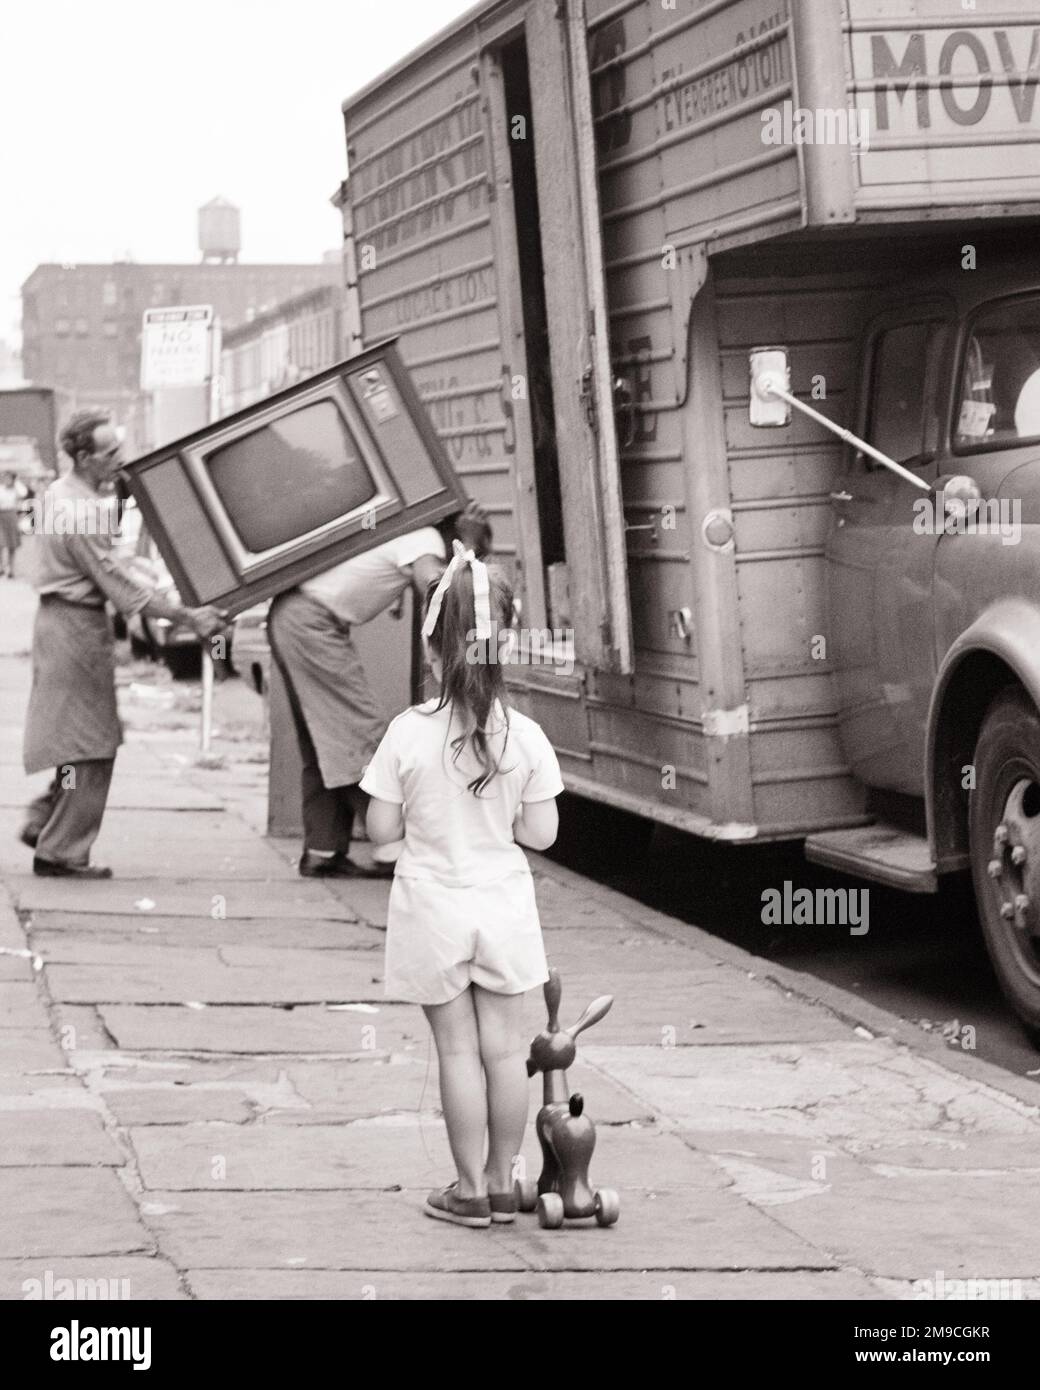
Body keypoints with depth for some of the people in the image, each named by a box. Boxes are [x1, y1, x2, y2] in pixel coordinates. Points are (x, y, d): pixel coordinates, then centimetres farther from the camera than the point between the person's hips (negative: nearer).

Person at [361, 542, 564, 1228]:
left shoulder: (409, 733, -14)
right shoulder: (525, 736, -10)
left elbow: (381, 829, -8)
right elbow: (541, 833, -5)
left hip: (433, 908, -1)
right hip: (503, 907, 1)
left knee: (458, 1049, 7)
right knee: (505, 1047, 11)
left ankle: (471, 1188, 14)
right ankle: (503, 1181, 21)